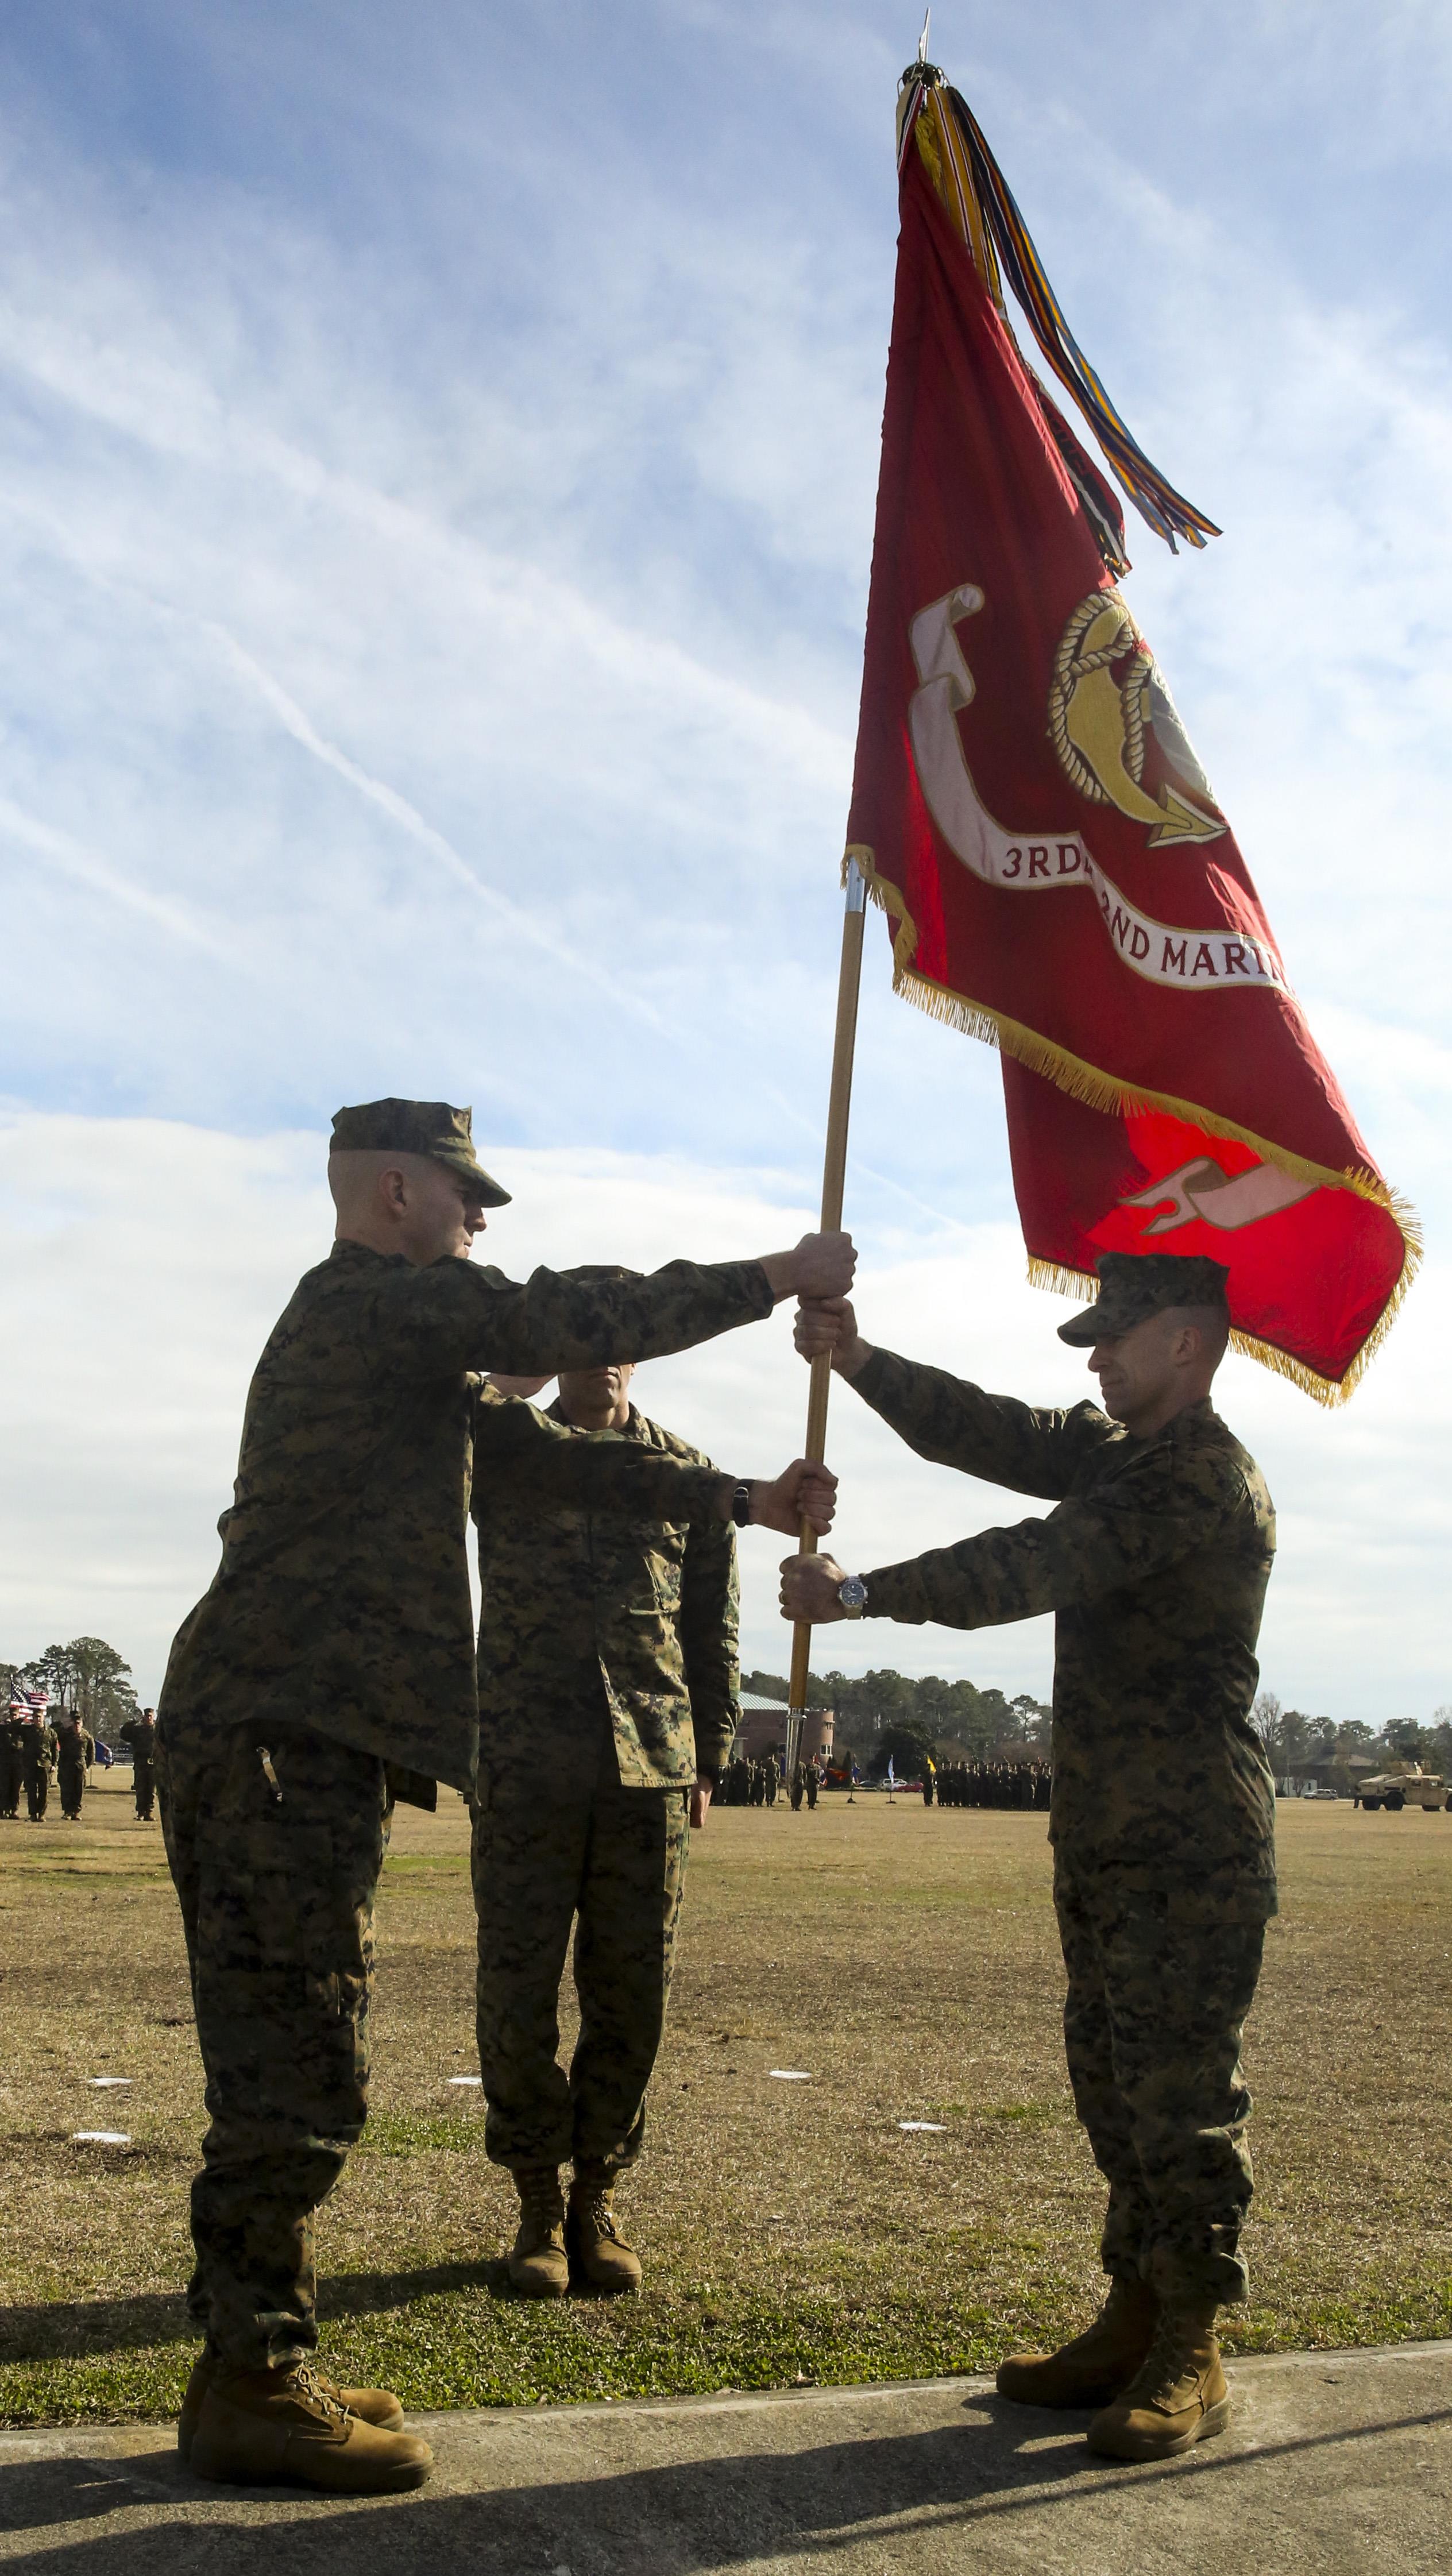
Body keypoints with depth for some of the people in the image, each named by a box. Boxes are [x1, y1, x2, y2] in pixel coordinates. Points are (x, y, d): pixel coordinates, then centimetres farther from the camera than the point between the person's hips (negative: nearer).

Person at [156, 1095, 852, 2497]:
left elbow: (553, 1456, 25)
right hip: (289, 1735, -10)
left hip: (283, 1737, 10)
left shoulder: (386, 1335, 26)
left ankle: (250, 2371, 20)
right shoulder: (377, 1300, -5)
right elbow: (584, 1320, -11)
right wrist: (776, 1277, 0)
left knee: (278, 2072, 13)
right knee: (299, 2076, -6)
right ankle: (256, 2390, 2)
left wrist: (746, 1499, 22)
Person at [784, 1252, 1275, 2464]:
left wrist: (864, 1592, -26)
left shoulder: (1206, 1477, -17)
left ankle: (1191, 2359, 8)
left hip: (1194, 1853, -9)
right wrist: (861, 1362, -9)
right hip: (1104, 1840, 9)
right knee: (1115, 2086, 14)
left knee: (1181, 2094, -3)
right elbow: (986, 1432, 5)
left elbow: (1039, 1566, -26)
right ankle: (1134, 2326, 24)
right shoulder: (1117, 1452, 15)